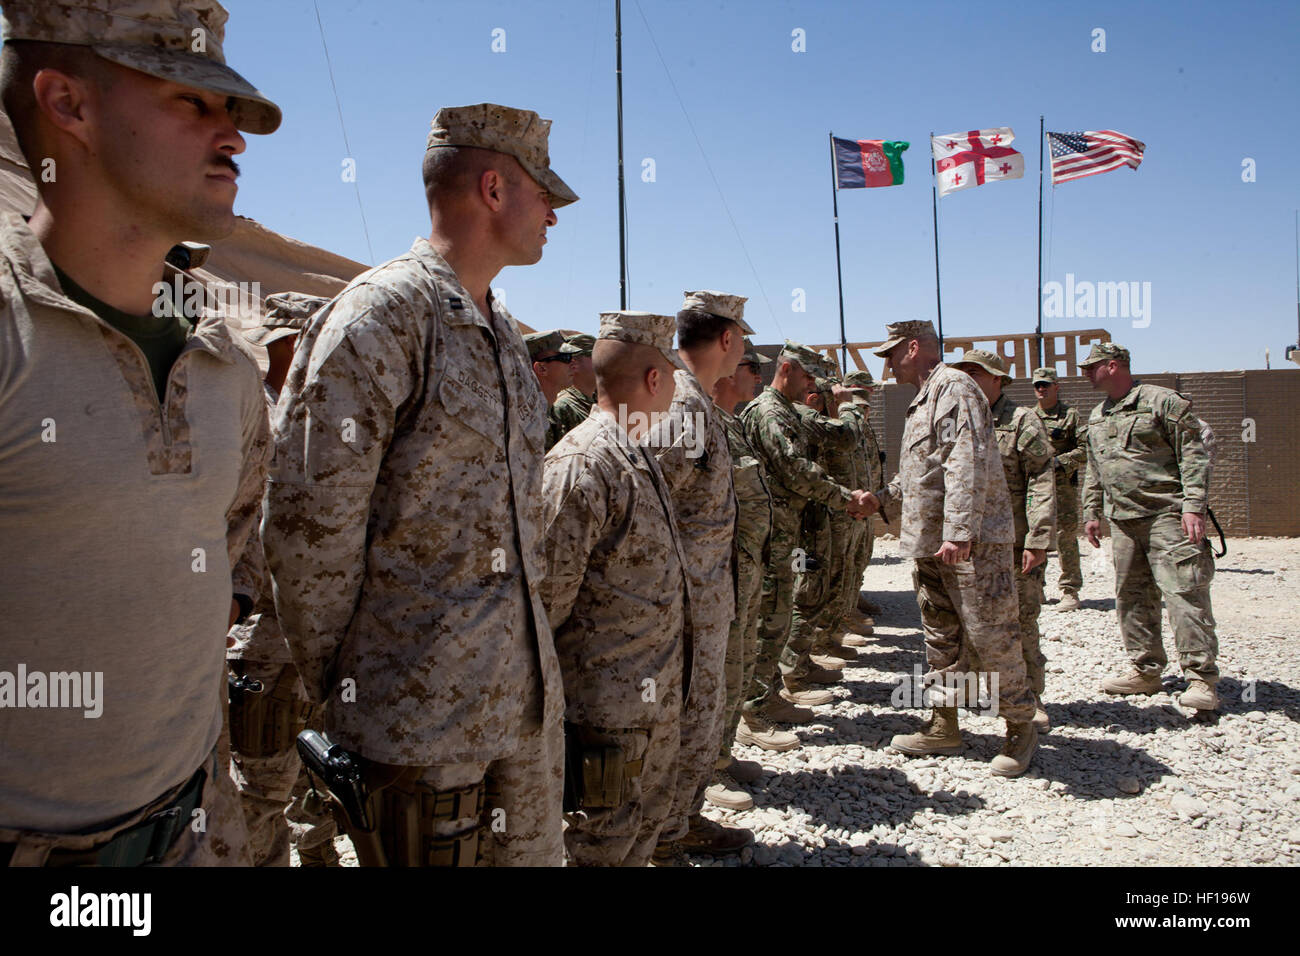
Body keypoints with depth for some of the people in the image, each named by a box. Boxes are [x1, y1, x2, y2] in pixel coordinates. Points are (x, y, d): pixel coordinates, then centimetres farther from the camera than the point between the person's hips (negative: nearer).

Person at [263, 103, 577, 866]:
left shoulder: (505, 333, 13)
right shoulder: (381, 315, -14)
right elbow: (308, 524, -16)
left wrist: (528, 639, 17)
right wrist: (335, 688, -7)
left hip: (527, 699, 8)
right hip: (423, 712, -8)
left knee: (535, 852, 19)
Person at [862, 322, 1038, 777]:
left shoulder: (954, 387, -12)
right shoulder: (923, 399, 19)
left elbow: (967, 465, -23)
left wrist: (958, 533, -27)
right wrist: (882, 497, 26)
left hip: (971, 541, -10)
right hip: (929, 542, 10)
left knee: (990, 636, -2)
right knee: (941, 636, 14)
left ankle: (1021, 726, 14)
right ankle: (944, 726, 24)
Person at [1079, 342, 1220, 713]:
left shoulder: (1162, 401, -5)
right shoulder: (1096, 416, 18)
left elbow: (1194, 455, -9)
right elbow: (1094, 471, 25)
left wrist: (1193, 506, -17)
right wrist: (1091, 512, 18)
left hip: (1166, 514, -7)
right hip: (1122, 520, 8)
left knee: (1183, 592, -10)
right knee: (1131, 597, 9)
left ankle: (1202, 678, -6)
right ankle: (1146, 671, 19)